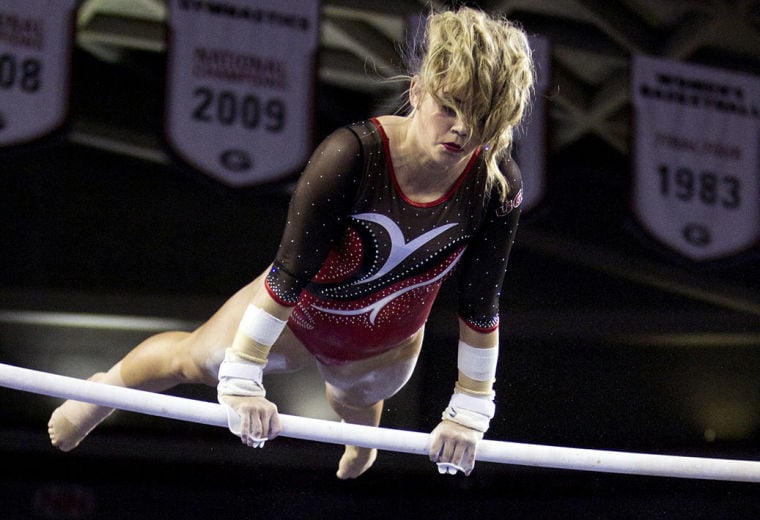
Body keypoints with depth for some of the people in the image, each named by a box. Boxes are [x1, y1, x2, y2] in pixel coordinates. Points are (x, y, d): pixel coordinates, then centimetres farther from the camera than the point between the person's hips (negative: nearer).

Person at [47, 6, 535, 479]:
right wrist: (241, 382, -31)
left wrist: (468, 412, -12)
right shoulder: (352, 154, -39)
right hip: (299, 315, -2)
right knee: (194, 360, 24)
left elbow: (480, 307, -18)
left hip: (386, 347, 3)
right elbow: (289, 273, -34)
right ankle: (109, 387, 57)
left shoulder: (499, 186, -30)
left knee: (357, 399, 37)